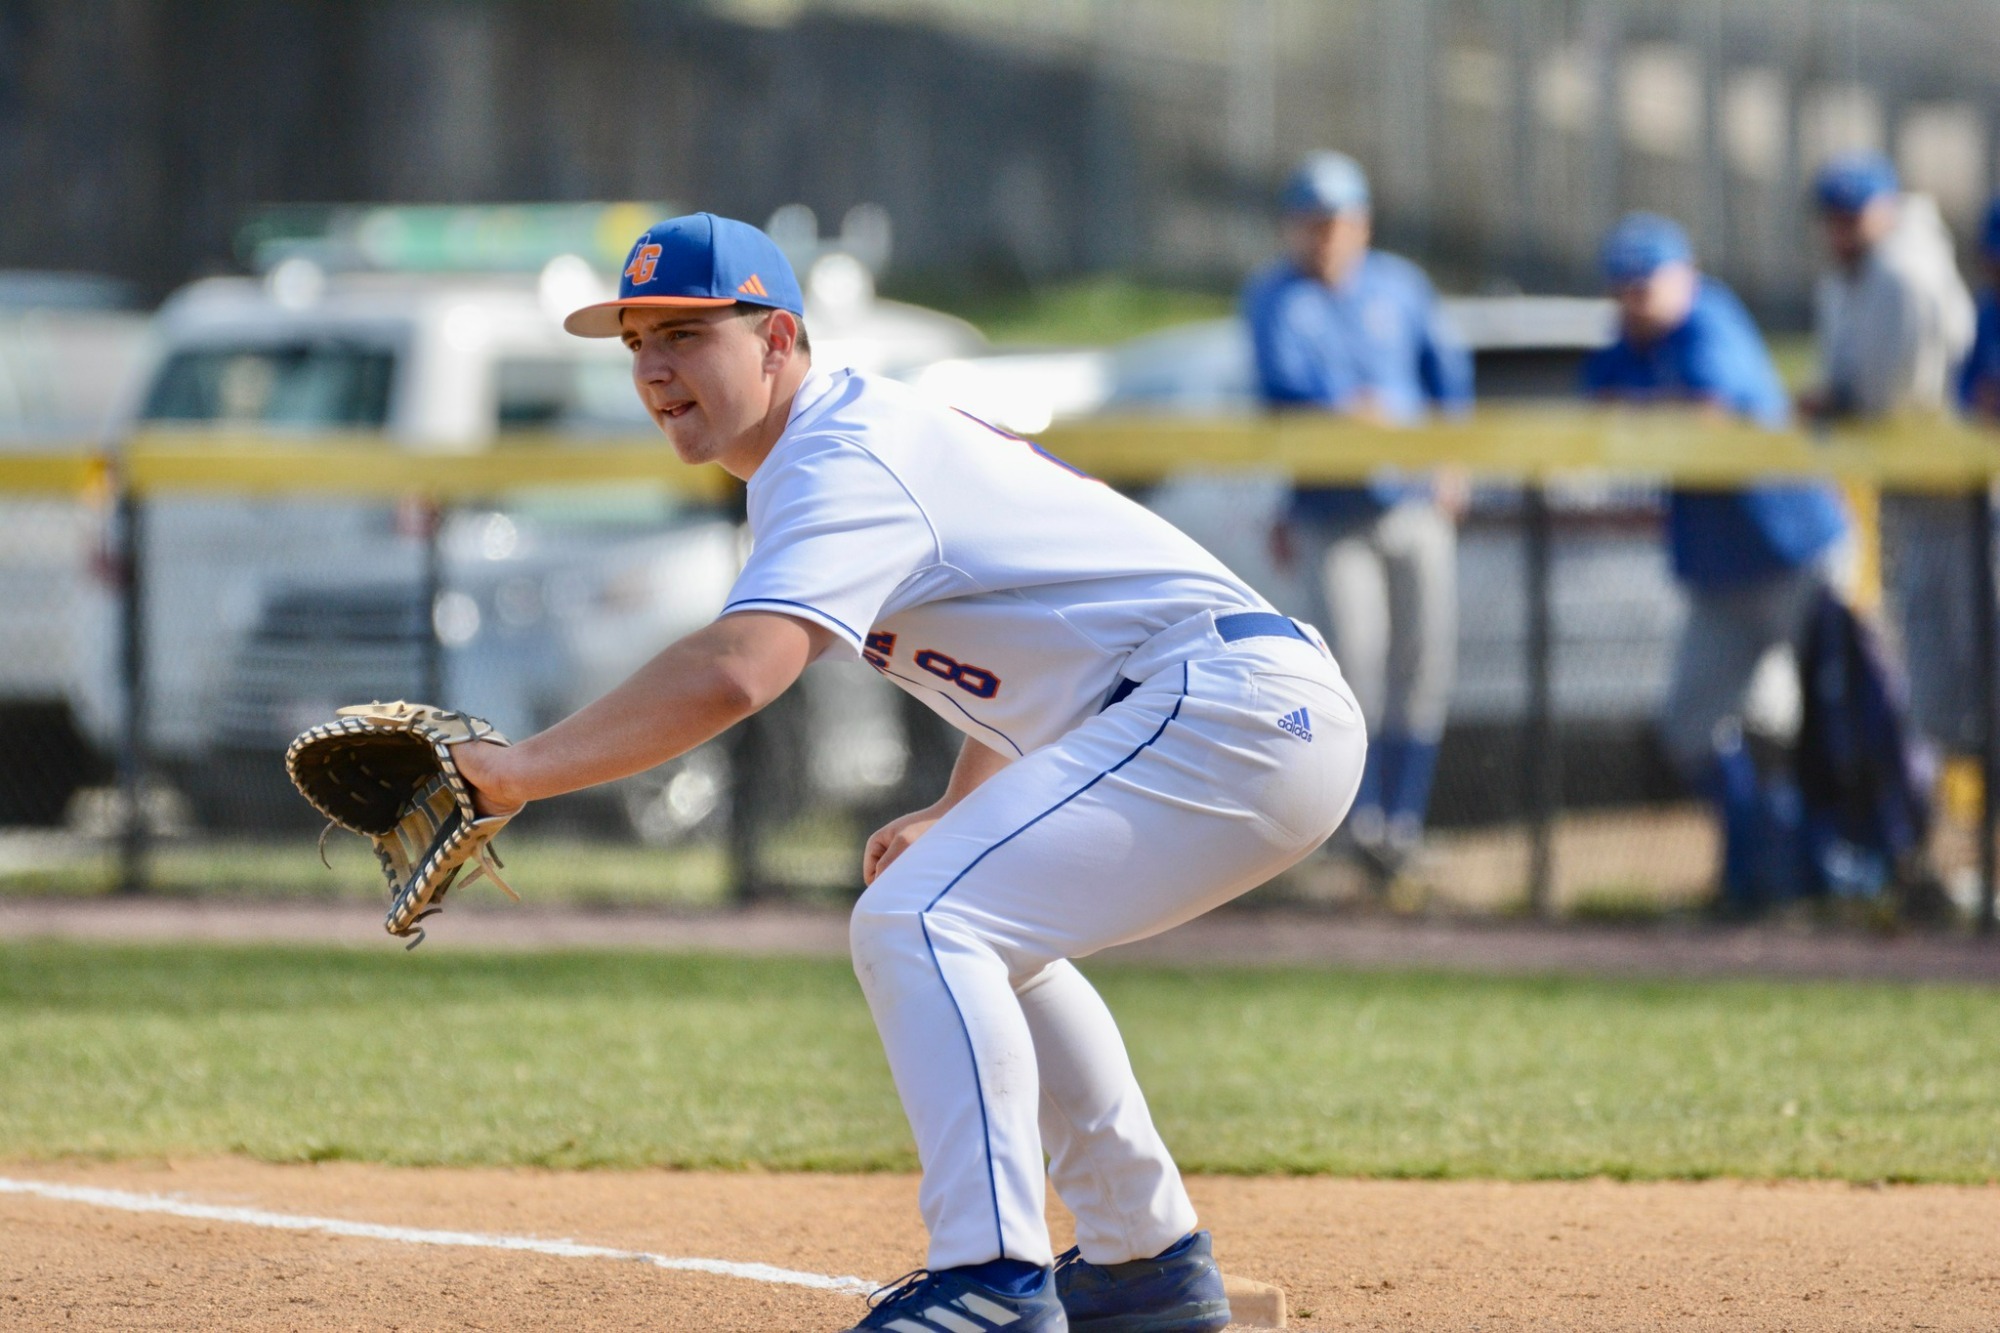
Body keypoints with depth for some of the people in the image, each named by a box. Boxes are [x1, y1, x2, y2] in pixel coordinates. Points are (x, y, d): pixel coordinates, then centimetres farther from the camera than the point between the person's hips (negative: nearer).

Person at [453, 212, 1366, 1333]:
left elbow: (735, 673, -30)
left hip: (1233, 709, -11)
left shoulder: (847, 464, -14)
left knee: (916, 925, -19)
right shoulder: (879, 427, 19)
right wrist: (959, 815, 25)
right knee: (988, 937, 28)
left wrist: (518, 772, -32)